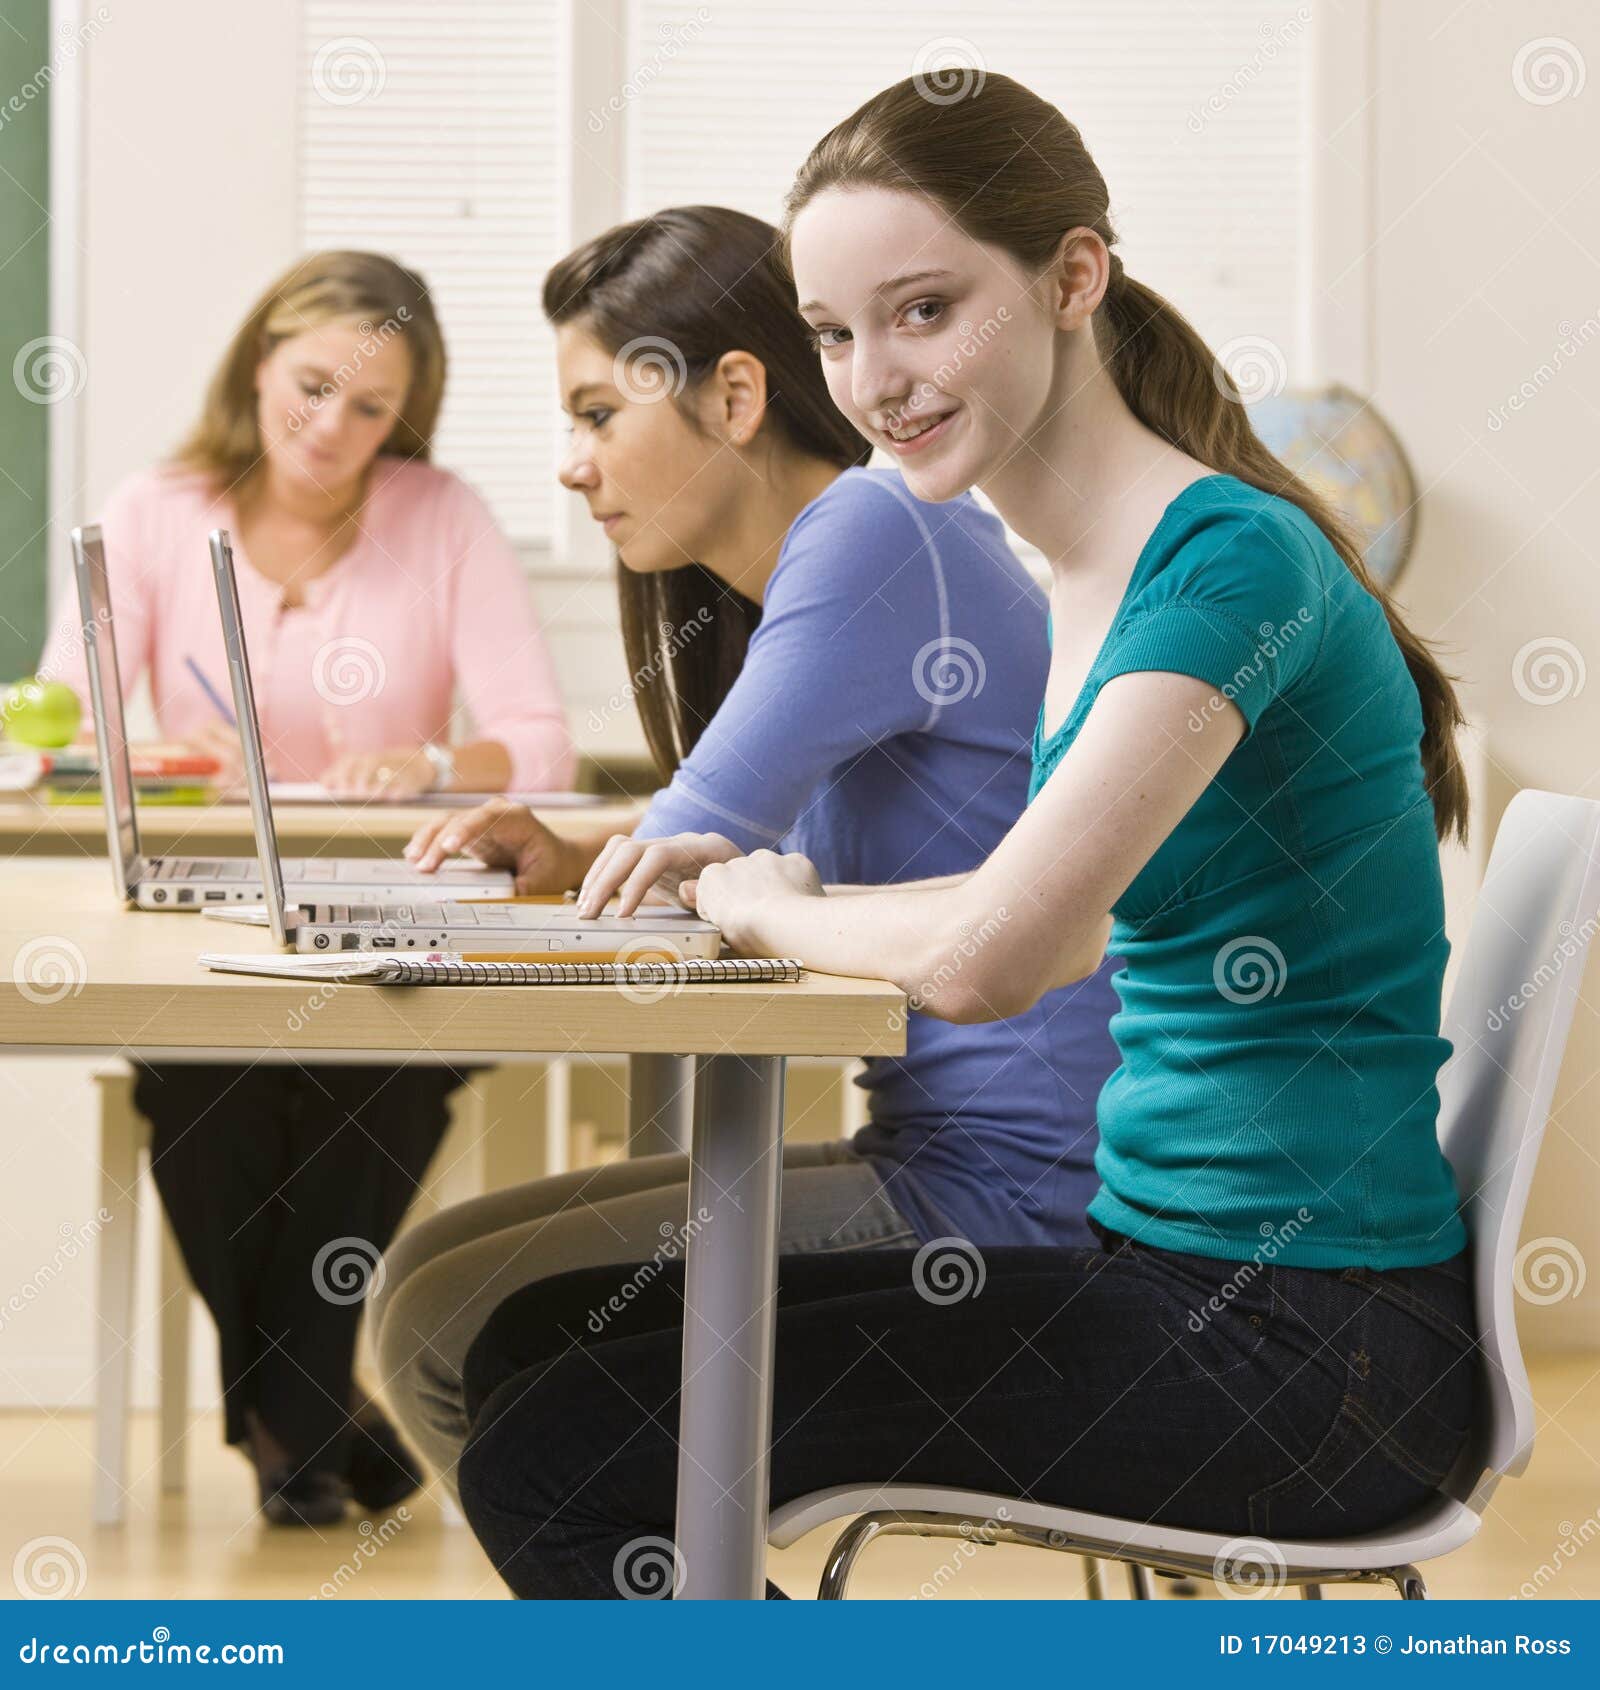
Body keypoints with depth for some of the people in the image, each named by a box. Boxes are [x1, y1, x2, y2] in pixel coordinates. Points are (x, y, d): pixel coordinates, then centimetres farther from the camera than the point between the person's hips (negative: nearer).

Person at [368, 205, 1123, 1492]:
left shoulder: (876, 535, -14)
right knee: (429, 1274, 9)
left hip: (1014, 1193, -10)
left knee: (452, 1342, -12)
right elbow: (729, 863, 25)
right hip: (936, 1157, 10)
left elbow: (699, 844, -14)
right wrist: (574, 863, 6)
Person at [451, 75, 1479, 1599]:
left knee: (556, 1458, -10)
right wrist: (780, 887, 7)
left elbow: (990, 957, -28)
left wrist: (781, 911, -7)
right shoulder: (1091, 576, 10)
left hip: (1304, 1349, -9)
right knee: (540, 1342, 11)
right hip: (1170, 1273, 9)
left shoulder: (1233, 562, -18)